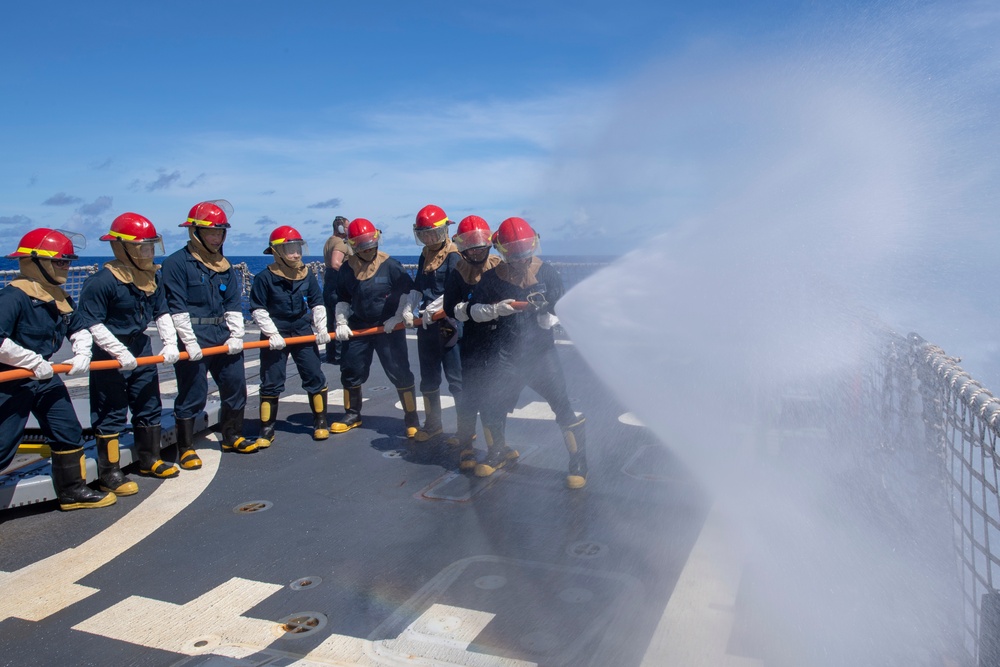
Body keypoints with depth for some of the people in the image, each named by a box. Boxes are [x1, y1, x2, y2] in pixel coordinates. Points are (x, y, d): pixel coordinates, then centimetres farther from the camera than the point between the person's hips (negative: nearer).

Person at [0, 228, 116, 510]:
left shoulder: (60, 297, 6)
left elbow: (80, 328, 19)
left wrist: (82, 354, 1)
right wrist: (34, 362, -25)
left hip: (46, 378, 9)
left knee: (68, 432, 13)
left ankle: (73, 490, 27)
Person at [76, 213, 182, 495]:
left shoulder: (151, 278, 3)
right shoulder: (102, 281, -19)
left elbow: (162, 313, 11)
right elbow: (91, 323, -20)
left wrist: (170, 343, -1)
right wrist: (120, 352, -24)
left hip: (142, 349, 8)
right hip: (111, 355, -7)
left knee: (149, 405, 16)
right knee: (111, 414, 0)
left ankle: (149, 459, 31)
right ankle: (109, 473, 9)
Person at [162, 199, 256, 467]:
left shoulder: (225, 266, 13)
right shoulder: (176, 263, -7)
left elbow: (234, 304, 11)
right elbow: (177, 307, -12)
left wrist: (237, 335, -1)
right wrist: (189, 342, -18)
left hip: (223, 336, 7)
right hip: (193, 338, -6)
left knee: (236, 386, 12)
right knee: (192, 394, -2)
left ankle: (232, 437, 29)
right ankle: (186, 448, 12)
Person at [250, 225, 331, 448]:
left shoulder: (307, 275, 1)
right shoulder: (265, 278, -10)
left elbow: (318, 304, 10)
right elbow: (257, 310, -9)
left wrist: (321, 328, 1)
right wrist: (272, 333, -15)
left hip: (304, 334, 3)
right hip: (275, 338, -3)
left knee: (315, 378, 5)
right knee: (271, 384, 3)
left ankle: (320, 422, 19)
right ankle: (266, 430, 12)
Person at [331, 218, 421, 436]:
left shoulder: (390, 265, -11)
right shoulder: (347, 269, 2)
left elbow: (410, 291, -7)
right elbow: (342, 299, 13)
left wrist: (401, 315, -14)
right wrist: (341, 323, 2)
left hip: (389, 328, -4)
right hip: (358, 328, 5)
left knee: (399, 373, -4)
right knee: (351, 372, 13)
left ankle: (411, 419, 7)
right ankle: (352, 415, 33)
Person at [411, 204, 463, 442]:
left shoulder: (453, 256, -9)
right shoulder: (425, 255, 15)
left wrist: (433, 307, -24)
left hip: (449, 324, -8)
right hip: (427, 324, 8)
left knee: (456, 379, -2)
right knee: (428, 378, 16)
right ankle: (433, 424, 30)